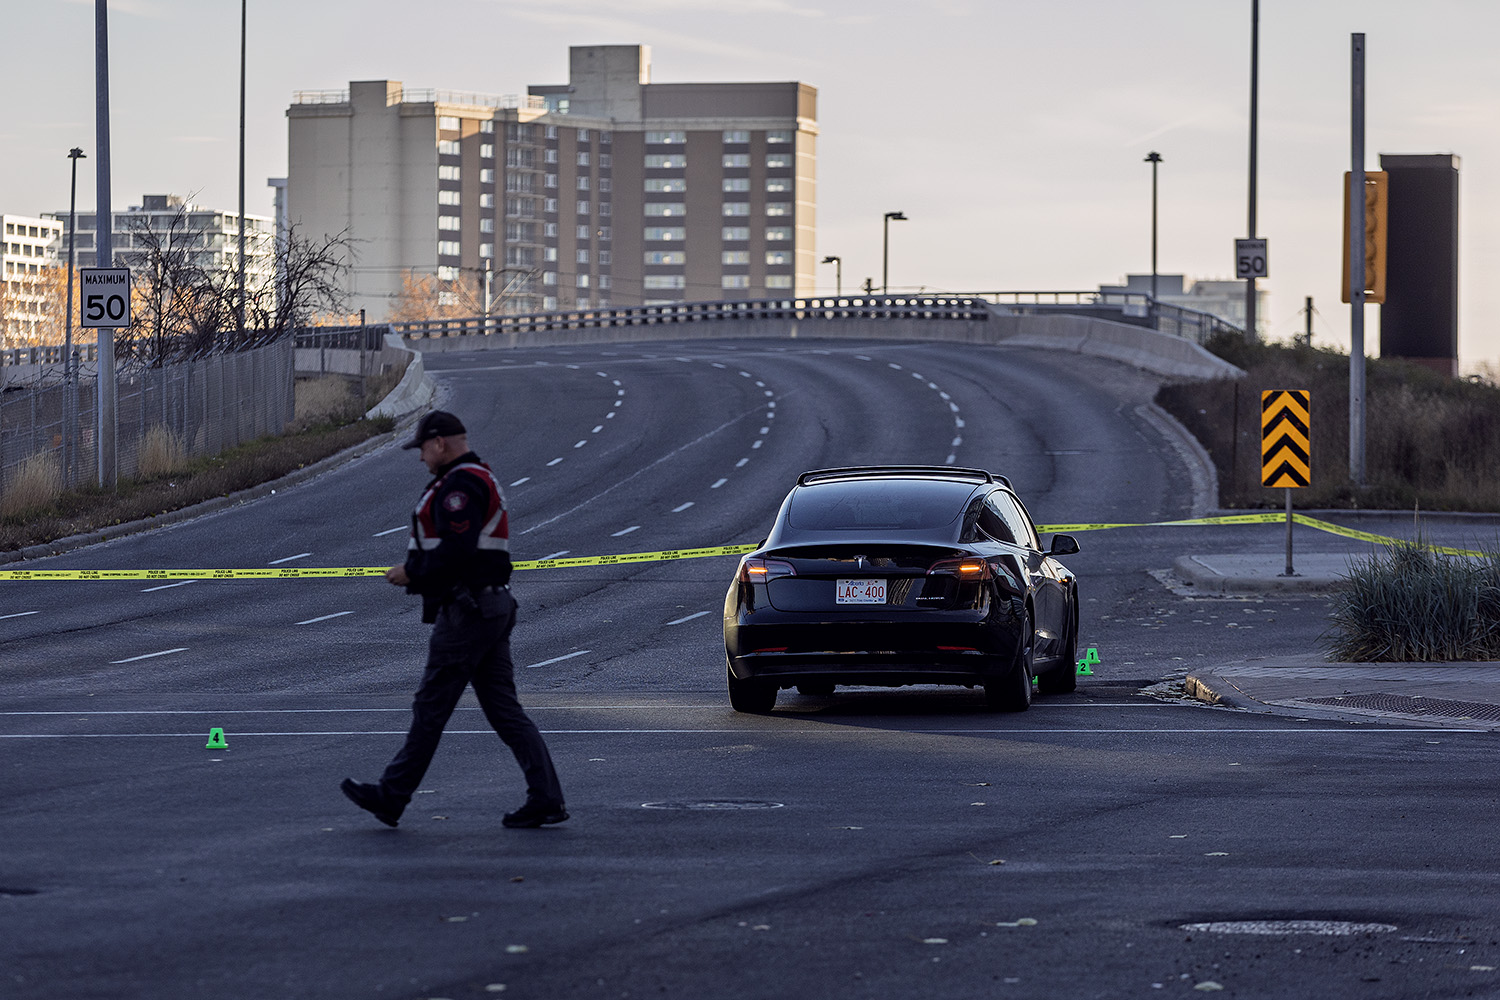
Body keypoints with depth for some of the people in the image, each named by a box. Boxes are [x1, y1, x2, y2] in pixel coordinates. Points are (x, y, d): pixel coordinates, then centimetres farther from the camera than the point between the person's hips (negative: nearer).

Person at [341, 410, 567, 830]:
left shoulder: (460, 484, -15)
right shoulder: (480, 478, 20)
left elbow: (457, 550, -24)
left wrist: (412, 572, -11)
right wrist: (418, 570, 14)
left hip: (465, 609, -10)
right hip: (493, 604, 10)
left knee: (431, 706, -1)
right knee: (504, 708, 7)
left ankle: (392, 797, 7)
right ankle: (546, 799, 0)